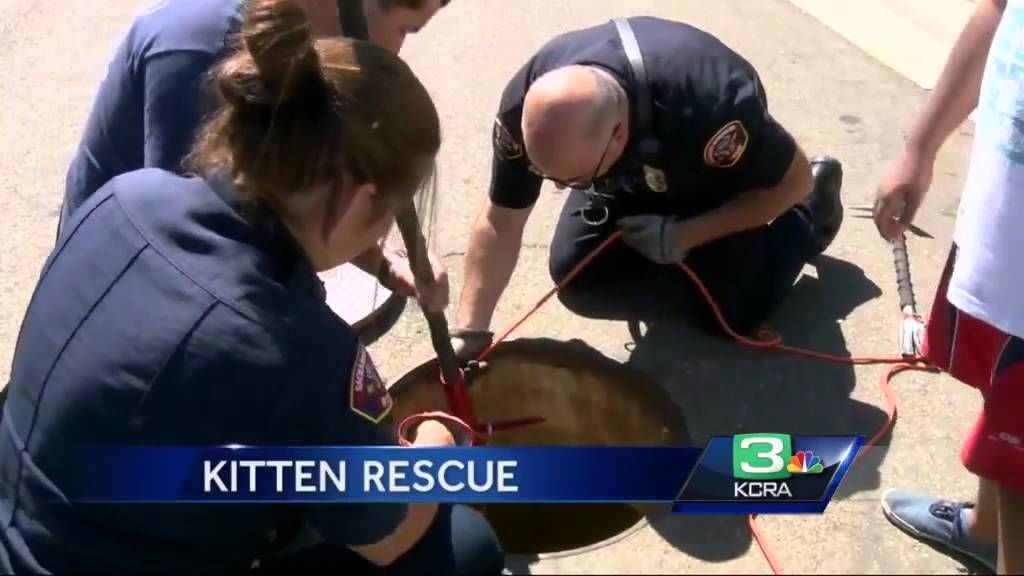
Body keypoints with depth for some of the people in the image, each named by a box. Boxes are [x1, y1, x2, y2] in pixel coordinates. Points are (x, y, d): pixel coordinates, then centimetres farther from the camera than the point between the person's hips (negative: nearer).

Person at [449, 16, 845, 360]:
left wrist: (682, 235, -29)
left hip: (721, 178, -3)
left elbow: (794, 181, -26)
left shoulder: (708, 107, -45)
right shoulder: (523, 105, -34)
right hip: (634, 179, 4)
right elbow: (501, 222, -21)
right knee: (574, 279, -2)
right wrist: (469, 333, -27)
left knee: (730, 312, -7)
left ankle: (815, 206, 18)